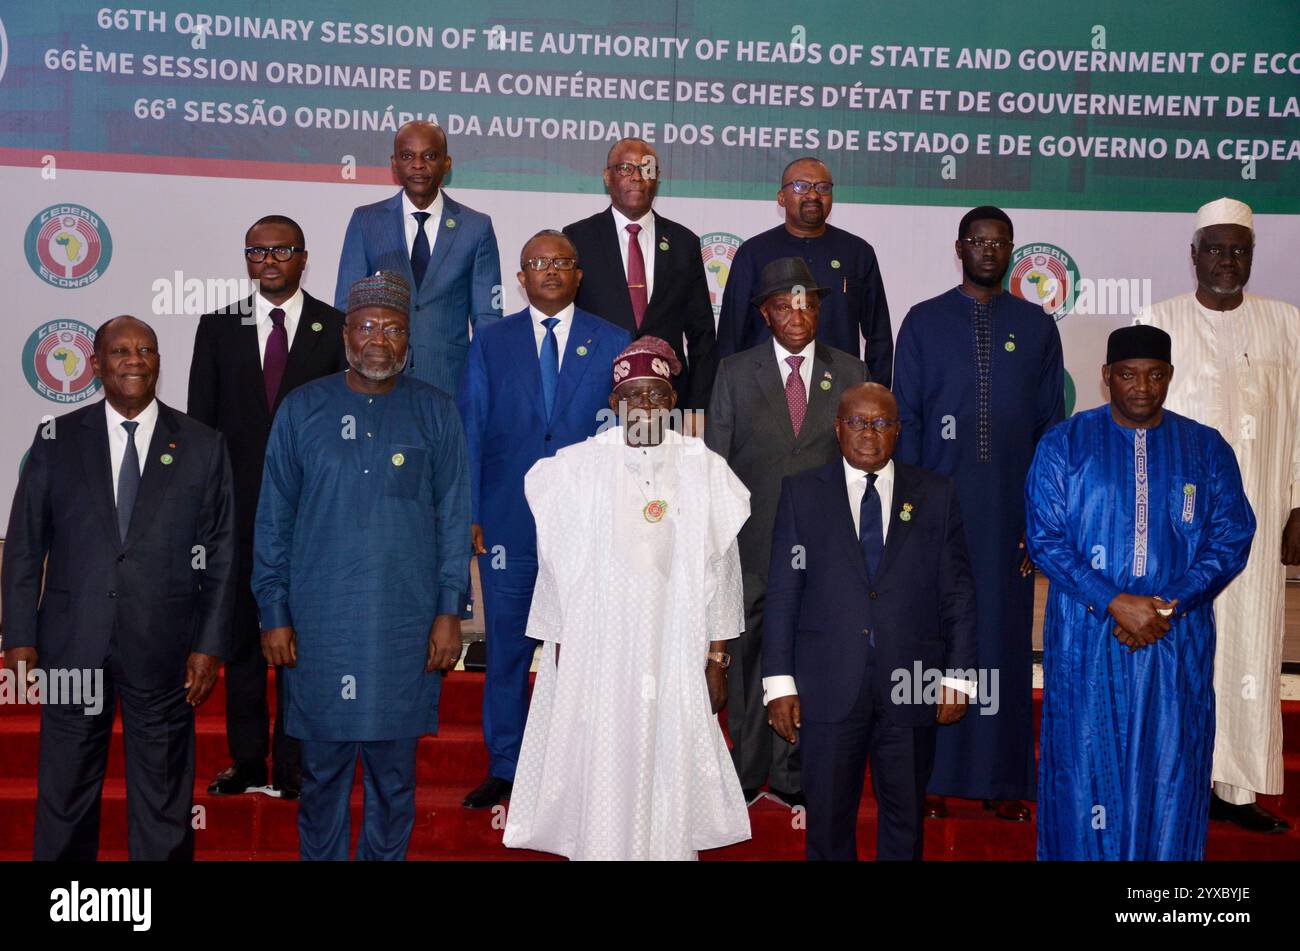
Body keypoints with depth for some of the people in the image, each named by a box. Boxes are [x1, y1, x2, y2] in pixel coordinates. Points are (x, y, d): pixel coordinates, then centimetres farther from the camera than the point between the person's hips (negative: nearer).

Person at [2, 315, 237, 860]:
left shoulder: (203, 447, 2)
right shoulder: (56, 440, 4)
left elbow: (220, 556, 2)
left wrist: (210, 646, -3)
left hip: (163, 652, -1)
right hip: (72, 646, 1)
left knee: (164, 809, 9)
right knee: (64, 799, 12)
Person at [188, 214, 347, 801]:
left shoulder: (336, 328, 3)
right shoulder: (218, 327, 8)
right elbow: (200, 420, 7)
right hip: (238, 505, 2)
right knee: (242, 632, 9)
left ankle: (292, 764, 13)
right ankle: (247, 761, 20)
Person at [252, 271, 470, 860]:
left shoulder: (435, 412, 4)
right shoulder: (303, 409, 4)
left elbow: (454, 517, 5)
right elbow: (273, 518, 6)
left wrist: (449, 611, -1)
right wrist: (274, 614, 1)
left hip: (407, 623, 0)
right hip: (319, 621, 0)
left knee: (394, 771, 8)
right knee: (322, 767, 7)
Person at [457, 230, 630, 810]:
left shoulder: (612, 343, 6)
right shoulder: (491, 343, 8)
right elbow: (470, 432, 5)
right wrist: (469, 514, -2)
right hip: (508, 523, 1)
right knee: (507, 648, 7)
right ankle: (504, 768, 20)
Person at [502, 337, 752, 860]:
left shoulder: (704, 471, 3)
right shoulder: (576, 468, 0)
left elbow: (718, 568, 6)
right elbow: (556, 568, 2)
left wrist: (717, 660, 4)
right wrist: (559, 656, 1)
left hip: (676, 654, 1)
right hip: (595, 652, -1)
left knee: (671, 772, 4)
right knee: (600, 778, 2)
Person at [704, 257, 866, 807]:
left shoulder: (849, 373, 7)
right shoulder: (735, 373, 4)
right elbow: (715, 461, 5)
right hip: (753, 544, 0)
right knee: (747, 657, 6)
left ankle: (791, 774, 20)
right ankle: (748, 772, 20)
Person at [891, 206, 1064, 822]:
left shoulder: (1036, 326, 9)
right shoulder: (924, 322, 6)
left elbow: (1051, 423, 8)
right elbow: (904, 417, 4)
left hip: (1009, 509, 1)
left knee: (1005, 636, 5)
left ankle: (1003, 780, 15)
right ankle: (933, 775, 12)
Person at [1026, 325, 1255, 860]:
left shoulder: (1207, 450, 6)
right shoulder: (1064, 445, 1)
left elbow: (1232, 539, 1)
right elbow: (1044, 538, -6)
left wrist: (1168, 606, -13)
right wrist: (1116, 603, -16)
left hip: (1178, 640, 1)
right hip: (1084, 638, -1)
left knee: (1169, 771, 6)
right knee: (1086, 766, 5)